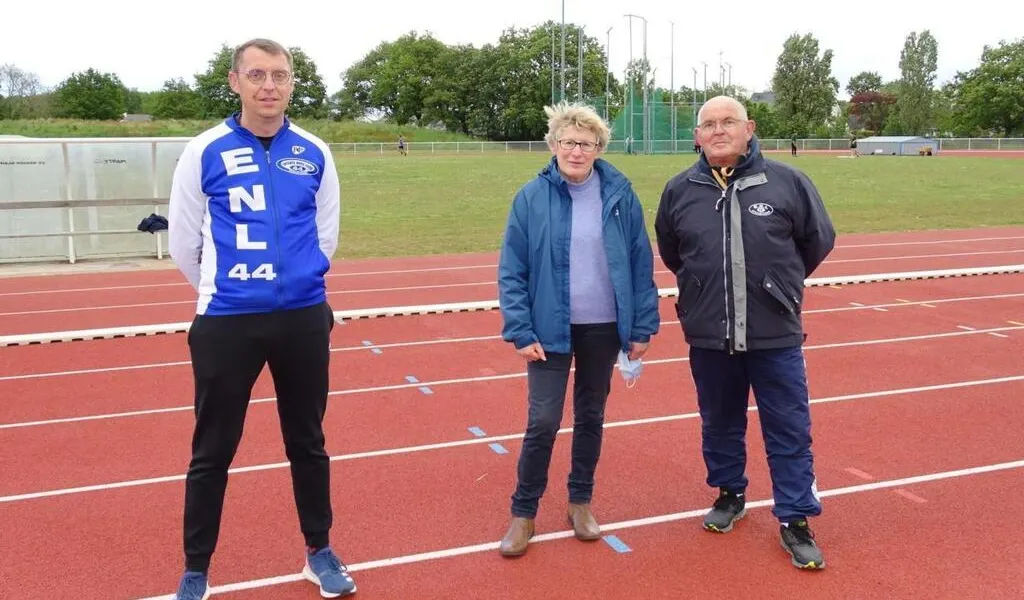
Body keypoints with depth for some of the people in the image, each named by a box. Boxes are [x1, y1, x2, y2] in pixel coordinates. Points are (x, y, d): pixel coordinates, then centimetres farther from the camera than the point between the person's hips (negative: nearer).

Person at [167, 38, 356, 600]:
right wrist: (226, 294, 11)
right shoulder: (204, 152, -5)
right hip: (227, 322, -2)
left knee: (308, 442, 14)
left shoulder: (315, 153, 2)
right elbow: (183, 243, 2)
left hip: (304, 318, 2)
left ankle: (319, 553, 31)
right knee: (212, 452, 7)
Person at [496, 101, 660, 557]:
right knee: (543, 422, -1)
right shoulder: (532, 198, -7)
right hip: (551, 329, -2)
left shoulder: (619, 194, -4)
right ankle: (523, 512, 16)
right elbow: (511, 272, -5)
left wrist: (643, 326, 0)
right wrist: (520, 332, -11)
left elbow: (641, 263, 1)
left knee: (590, 417, 14)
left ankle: (581, 501, 32)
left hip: (604, 328, 2)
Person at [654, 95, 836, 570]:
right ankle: (729, 494, 38)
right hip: (708, 336, 2)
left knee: (790, 431, 4)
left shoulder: (787, 182, -6)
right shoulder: (679, 191, 0)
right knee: (720, 424, 17)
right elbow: (670, 252, 17)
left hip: (776, 335, -2)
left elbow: (818, 240, 8)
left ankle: (795, 520, 17)